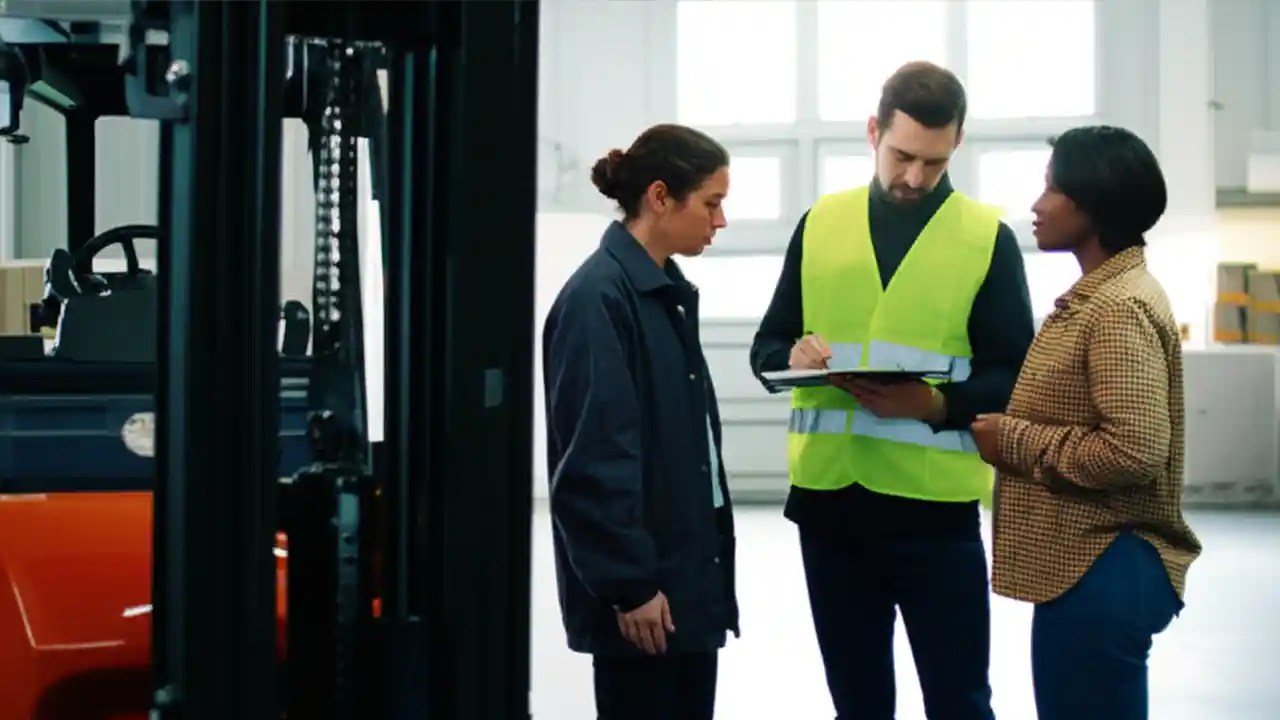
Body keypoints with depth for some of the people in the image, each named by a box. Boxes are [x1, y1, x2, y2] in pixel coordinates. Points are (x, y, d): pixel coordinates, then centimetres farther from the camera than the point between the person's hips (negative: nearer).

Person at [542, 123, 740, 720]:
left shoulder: (669, 292, 12)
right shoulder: (598, 297, -16)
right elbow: (595, 458, -20)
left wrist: (711, 554, 16)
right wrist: (629, 584, -19)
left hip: (689, 570, 9)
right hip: (641, 586, -9)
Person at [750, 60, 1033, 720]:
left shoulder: (988, 236, 0)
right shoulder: (820, 222, 8)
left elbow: (1015, 379, -3)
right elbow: (766, 344, 10)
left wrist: (939, 405, -21)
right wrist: (793, 357, -13)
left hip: (936, 504, -3)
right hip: (827, 497, 3)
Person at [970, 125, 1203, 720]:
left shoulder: (1120, 309, -18)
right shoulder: (1100, 294, 14)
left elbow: (1134, 453, -26)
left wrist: (1013, 440, -16)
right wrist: (1010, 424, 4)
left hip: (1100, 572, -10)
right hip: (1085, 563, 10)